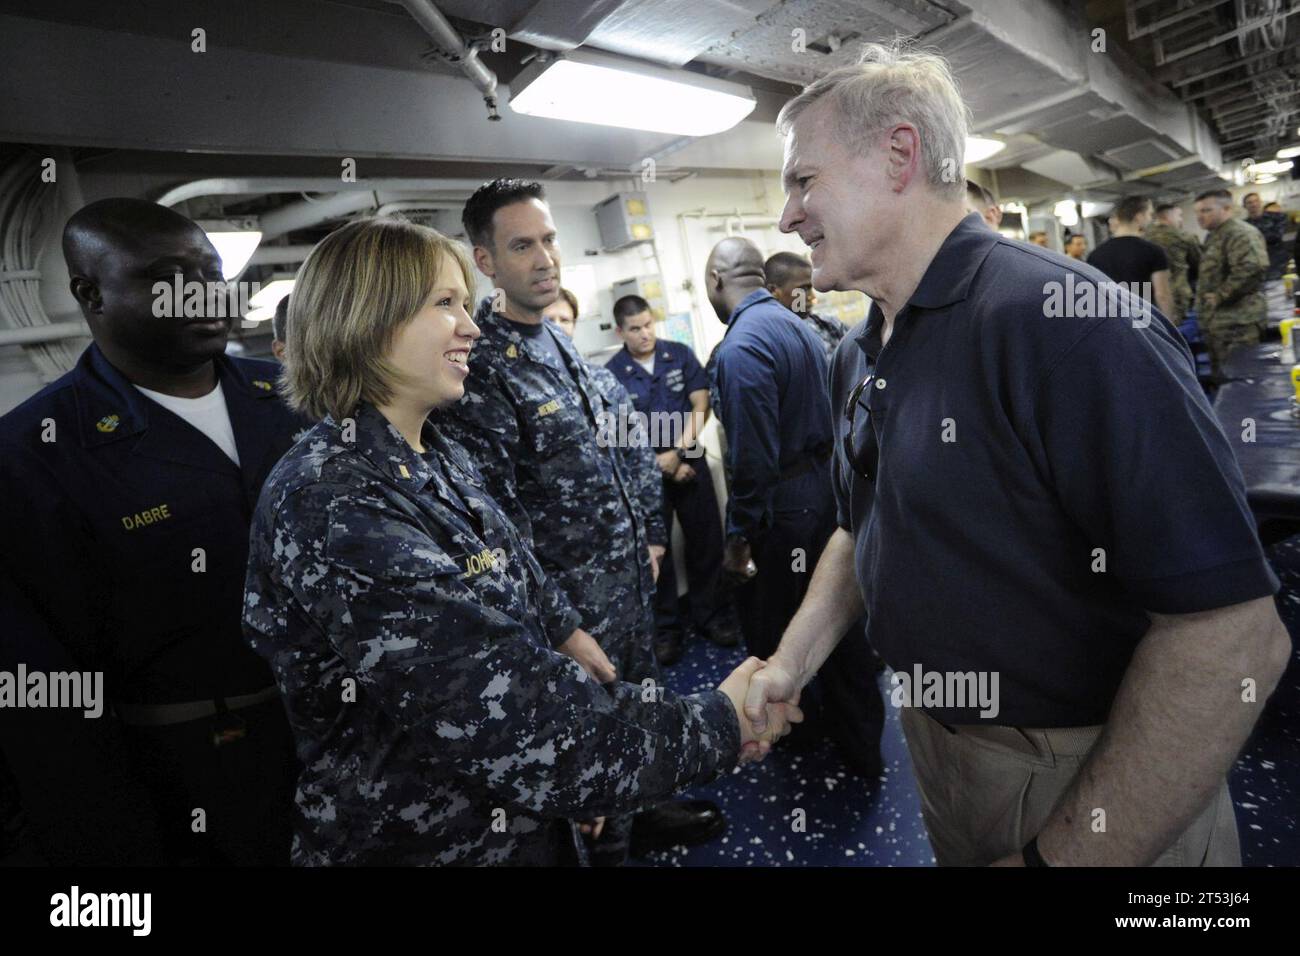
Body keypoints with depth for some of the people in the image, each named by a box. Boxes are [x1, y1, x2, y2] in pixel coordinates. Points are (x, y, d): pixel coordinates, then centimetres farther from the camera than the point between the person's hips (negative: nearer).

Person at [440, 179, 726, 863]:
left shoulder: (557, 342, 9)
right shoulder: (478, 367, -19)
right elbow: (495, 513, -21)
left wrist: (646, 534, 17)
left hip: (628, 573, 8)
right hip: (571, 594, -8)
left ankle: (647, 812, 47)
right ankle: (608, 845, 36)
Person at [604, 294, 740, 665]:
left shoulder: (681, 354, -1)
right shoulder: (611, 373, -7)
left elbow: (700, 405, -3)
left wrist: (678, 451, -13)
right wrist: (659, 464, -11)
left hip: (691, 461, 2)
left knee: (706, 541, 8)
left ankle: (710, 614, 24)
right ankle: (665, 627, 20)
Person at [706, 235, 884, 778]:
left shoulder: (741, 346, -20)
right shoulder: (799, 327, 8)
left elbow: (753, 456, -24)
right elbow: (825, 418, 13)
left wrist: (738, 536, -15)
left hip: (781, 507, -9)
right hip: (825, 487, 9)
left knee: (772, 635, 12)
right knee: (836, 621, 19)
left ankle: (800, 728, 34)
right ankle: (862, 743, 35)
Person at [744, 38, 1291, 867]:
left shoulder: (1058, 319, -25)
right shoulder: (859, 358, 2)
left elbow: (1237, 633, -27)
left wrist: (1060, 856, -22)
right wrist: (789, 664, 3)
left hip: (1103, 801, -7)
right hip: (933, 744, 8)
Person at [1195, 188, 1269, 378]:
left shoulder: (1241, 233, -13)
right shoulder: (1213, 237, 19)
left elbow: (1251, 269, -28)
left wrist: (1219, 296, -22)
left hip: (1237, 322, -10)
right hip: (1216, 321, 10)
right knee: (1221, 377, 16)